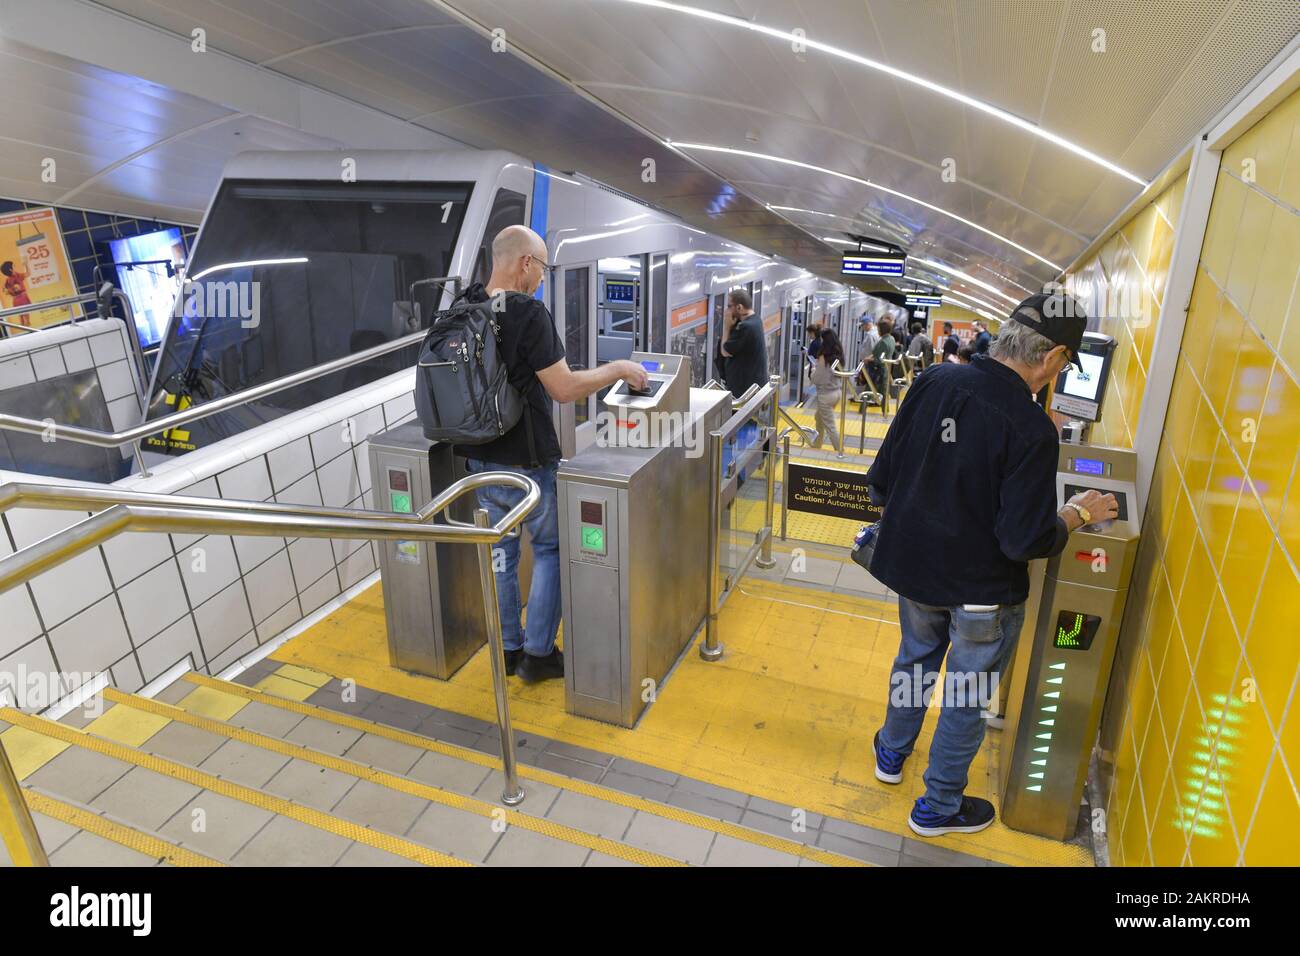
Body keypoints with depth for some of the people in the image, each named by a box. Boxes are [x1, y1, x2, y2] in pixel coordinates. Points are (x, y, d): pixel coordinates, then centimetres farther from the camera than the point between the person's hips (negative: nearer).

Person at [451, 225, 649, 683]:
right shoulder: (528, 313, -20)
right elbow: (564, 388, -20)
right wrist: (618, 369, -7)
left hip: (479, 458, 7)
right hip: (527, 463, -6)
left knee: (500, 551, 17)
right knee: (551, 549, 11)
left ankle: (508, 649, 29)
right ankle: (538, 654, 16)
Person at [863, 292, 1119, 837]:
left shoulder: (934, 383, -12)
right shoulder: (1030, 429, -27)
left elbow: (879, 485, -6)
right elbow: (1026, 541, -23)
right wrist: (1079, 514, -5)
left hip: (912, 566, 5)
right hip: (982, 590, -5)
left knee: (915, 657, 29)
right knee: (969, 696, 17)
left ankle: (891, 752, 51)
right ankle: (937, 807, 36)